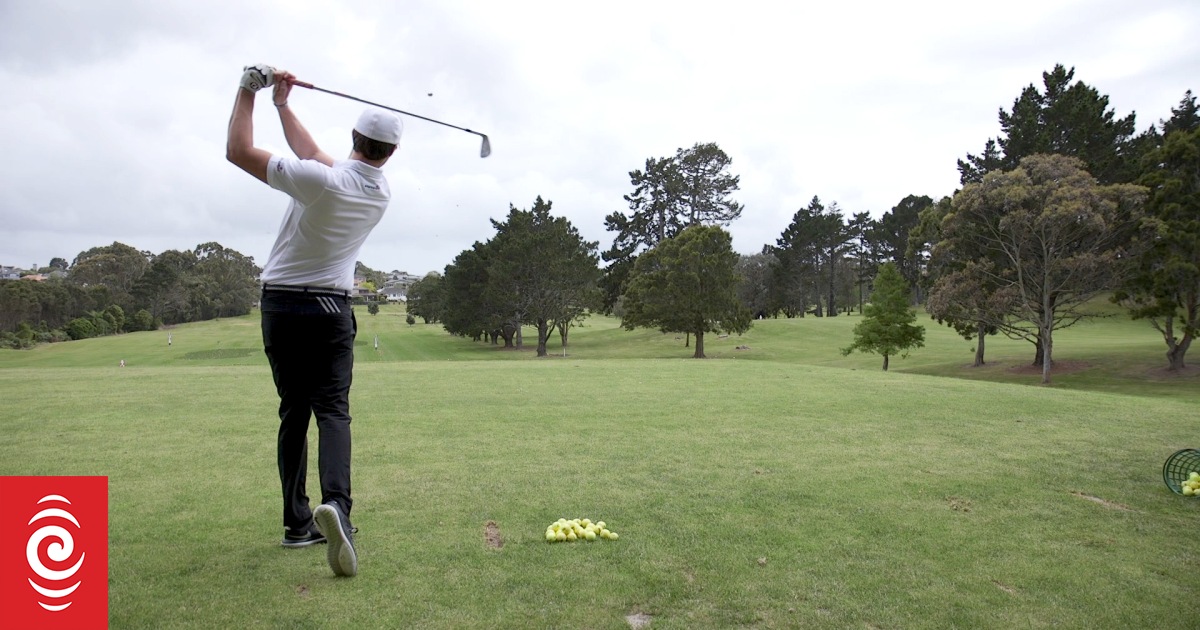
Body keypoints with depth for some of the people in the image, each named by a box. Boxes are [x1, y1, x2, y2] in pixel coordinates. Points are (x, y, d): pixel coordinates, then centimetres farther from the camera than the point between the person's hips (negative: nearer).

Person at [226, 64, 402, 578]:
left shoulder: (321, 180, -16)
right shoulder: (380, 192, 2)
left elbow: (239, 151, -12)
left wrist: (249, 90, -3)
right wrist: (283, 105, 17)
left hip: (280, 305, -1)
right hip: (330, 308, 1)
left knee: (293, 412, 8)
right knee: (332, 410, -4)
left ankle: (297, 521, 12)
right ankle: (336, 504, -29)